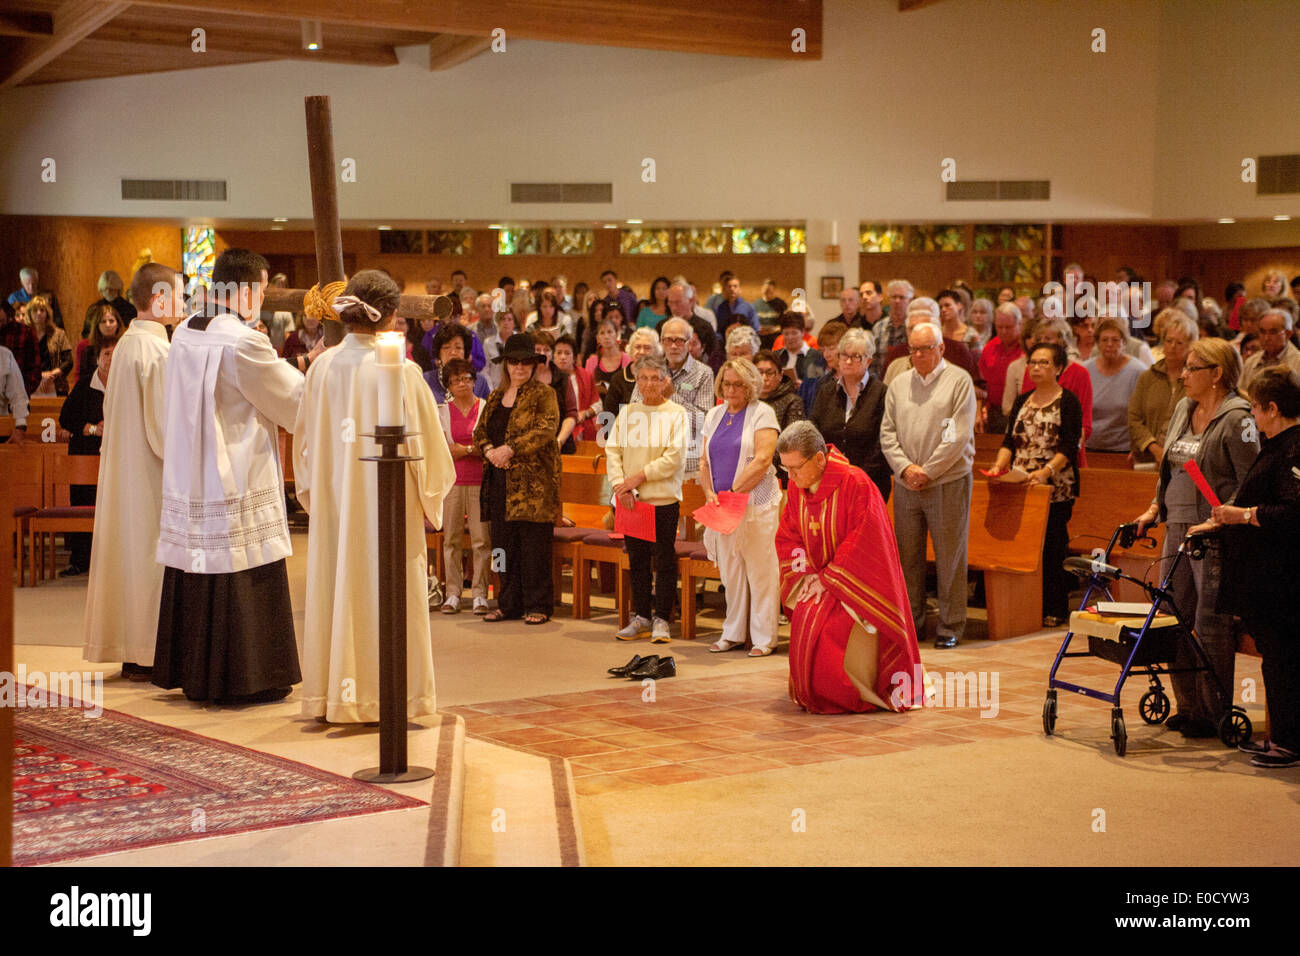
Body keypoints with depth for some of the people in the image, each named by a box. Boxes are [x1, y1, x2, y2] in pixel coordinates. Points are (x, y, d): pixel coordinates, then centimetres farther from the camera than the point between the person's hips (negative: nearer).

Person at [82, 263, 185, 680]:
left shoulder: (126, 344, 11)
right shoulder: (155, 349, -18)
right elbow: (163, 425, -20)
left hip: (122, 469, 9)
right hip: (151, 473, -9)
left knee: (129, 550, 12)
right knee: (151, 552, -3)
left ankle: (131, 653, 17)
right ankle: (148, 656, 1)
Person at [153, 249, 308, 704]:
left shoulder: (185, 334, 5)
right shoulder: (244, 343, -18)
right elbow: (297, 403, -8)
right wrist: (317, 364, 9)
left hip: (188, 478, 8)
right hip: (238, 489, -8)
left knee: (196, 587, 14)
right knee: (244, 590, 1)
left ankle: (194, 676, 21)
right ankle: (245, 679, 6)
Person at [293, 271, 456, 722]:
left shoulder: (323, 367, -1)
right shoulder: (400, 371, -14)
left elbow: (304, 436, 8)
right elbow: (421, 440, -7)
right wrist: (430, 493, 9)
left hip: (333, 500, 4)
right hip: (386, 499, -4)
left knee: (335, 589, 12)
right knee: (386, 595, 4)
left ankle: (332, 693, 18)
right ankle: (384, 693, 9)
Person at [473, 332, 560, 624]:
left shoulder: (543, 394, -1)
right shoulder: (496, 397, 18)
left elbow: (546, 429, -14)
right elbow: (480, 431, 16)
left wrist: (510, 449, -20)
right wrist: (489, 450, -6)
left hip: (533, 482, -6)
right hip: (500, 481, 6)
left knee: (534, 546, -6)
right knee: (504, 544, 7)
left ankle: (538, 606, 1)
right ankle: (509, 604, 16)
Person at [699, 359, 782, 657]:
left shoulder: (761, 413, -4)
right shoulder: (714, 415, 15)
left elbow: (762, 460, -13)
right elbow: (705, 460, 15)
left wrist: (733, 492, -13)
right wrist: (709, 493, -2)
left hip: (756, 503, -6)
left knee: (760, 572, -3)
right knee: (730, 572, 9)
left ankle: (764, 638, 2)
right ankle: (734, 634, 18)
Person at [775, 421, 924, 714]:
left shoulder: (855, 484, -20)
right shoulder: (796, 487, -1)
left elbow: (863, 543, -19)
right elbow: (786, 538, 8)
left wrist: (826, 578, -18)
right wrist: (806, 575, -9)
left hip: (854, 584, -6)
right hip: (817, 579, 6)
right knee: (804, 622, -17)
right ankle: (816, 695, 5)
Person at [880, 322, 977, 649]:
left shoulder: (959, 381, -2)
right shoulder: (899, 384, 12)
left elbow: (959, 436, -9)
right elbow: (887, 433, 9)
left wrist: (927, 471, -11)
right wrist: (905, 467, -7)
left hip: (948, 481, -4)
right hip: (906, 485, 4)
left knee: (949, 556, -1)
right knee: (907, 555, 7)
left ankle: (951, 626, 6)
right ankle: (911, 621, 17)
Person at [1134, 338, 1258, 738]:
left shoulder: (1237, 418, -12)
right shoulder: (1183, 409, 13)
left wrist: (1214, 524, -22)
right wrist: (1153, 510, 17)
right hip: (1178, 527, 8)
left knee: (1211, 624, -4)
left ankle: (1214, 713, 6)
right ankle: (1189, 706, 19)